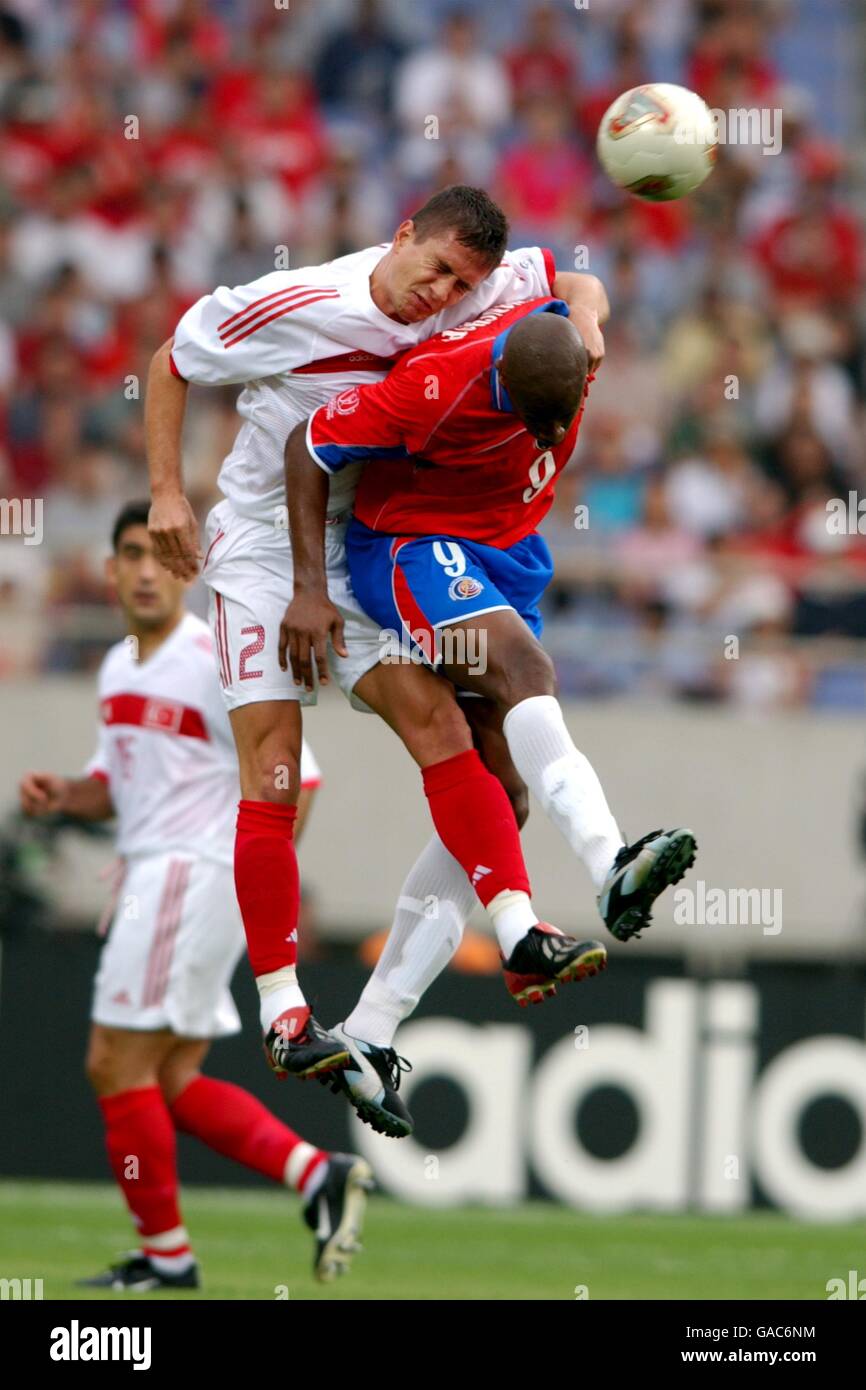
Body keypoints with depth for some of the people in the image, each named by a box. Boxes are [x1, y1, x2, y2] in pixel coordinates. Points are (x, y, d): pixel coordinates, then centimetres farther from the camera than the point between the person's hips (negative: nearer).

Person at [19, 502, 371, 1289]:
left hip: (192, 872, -9)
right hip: (150, 877, 9)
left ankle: (165, 1252, 1)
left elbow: (292, 771, -14)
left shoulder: (217, 661, -13)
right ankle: (318, 1174, 8)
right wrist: (63, 796, 4)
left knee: (118, 1066, -7)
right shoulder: (118, 669, 14)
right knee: (172, 1083, 8)